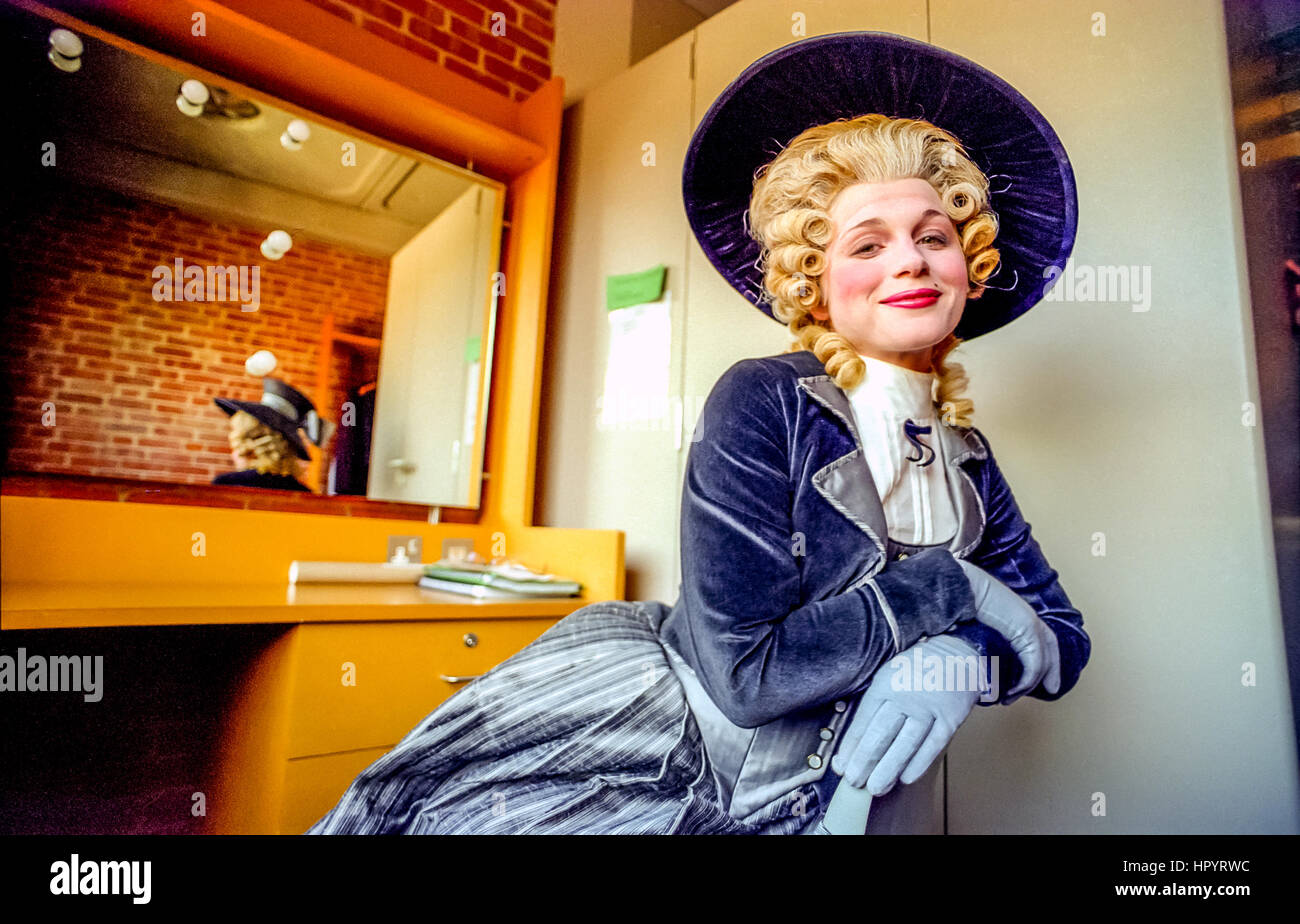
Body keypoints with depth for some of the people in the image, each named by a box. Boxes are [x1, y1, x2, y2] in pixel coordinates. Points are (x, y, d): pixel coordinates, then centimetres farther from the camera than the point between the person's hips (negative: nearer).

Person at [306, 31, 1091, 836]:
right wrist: (951, 586, -17)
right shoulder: (763, 402, -17)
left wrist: (964, 656, -17)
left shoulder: (965, 458, 0)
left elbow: (1063, 643, 4)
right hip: (664, 733, -4)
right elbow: (748, 672, -23)